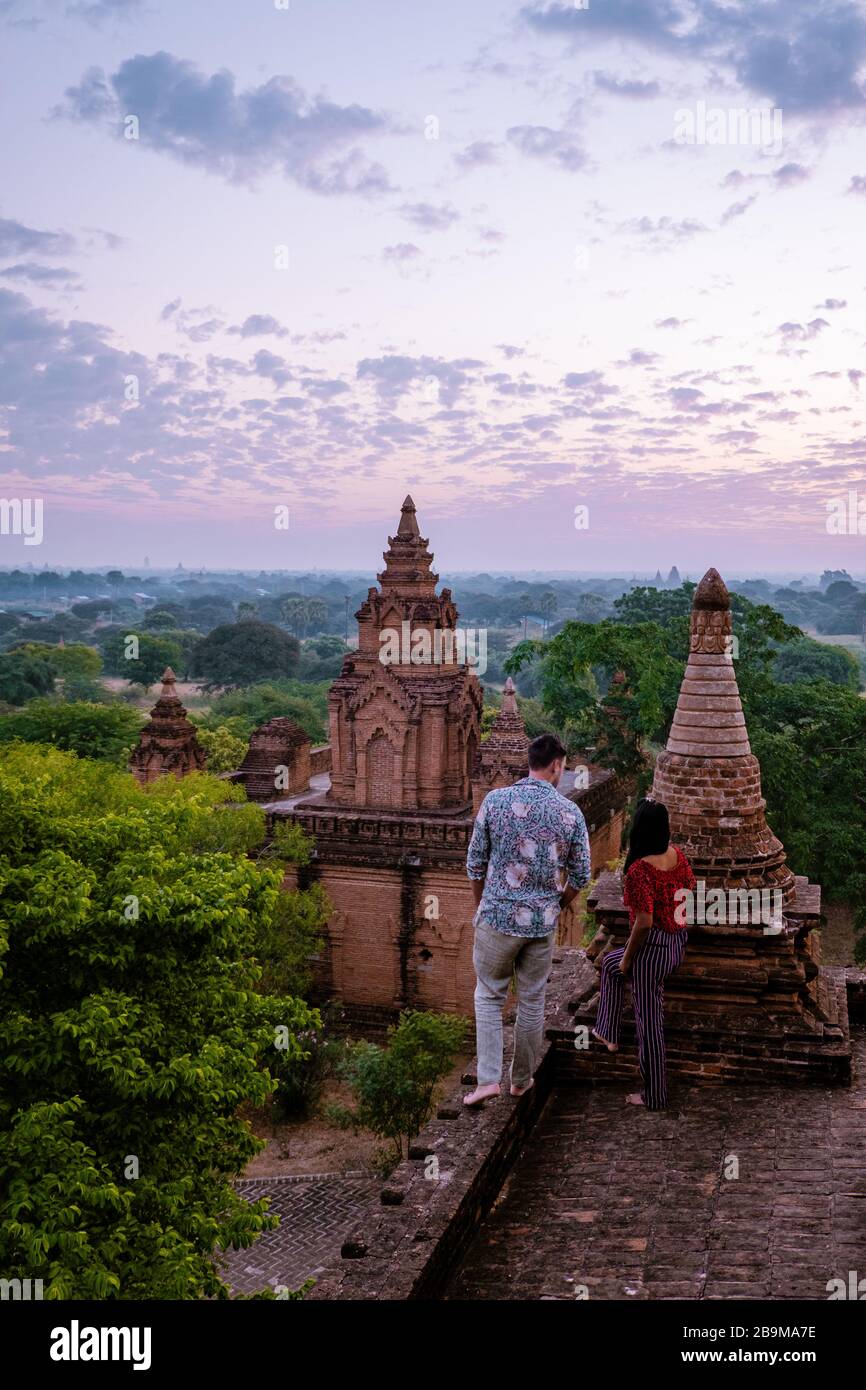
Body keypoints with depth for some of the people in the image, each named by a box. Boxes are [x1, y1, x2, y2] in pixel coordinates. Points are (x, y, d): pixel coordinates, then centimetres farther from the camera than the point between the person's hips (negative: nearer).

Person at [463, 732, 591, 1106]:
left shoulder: (495, 801, -8)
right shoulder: (570, 812, -6)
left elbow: (475, 863, -2)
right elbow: (580, 876, 0)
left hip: (497, 918, -1)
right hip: (542, 923, 1)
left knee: (489, 996, 14)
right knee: (532, 1002, 15)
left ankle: (488, 1079, 6)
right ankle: (521, 1080, 28)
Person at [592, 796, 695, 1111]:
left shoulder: (640, 869, -26)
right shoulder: (677, 854, -3)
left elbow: (644, 922, -26)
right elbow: (690, 884, 16)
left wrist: (628, 957, -12)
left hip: (653, 948, -8)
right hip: (677, 943, 9)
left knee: (649, 1020, 7)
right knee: (610, 962, 30)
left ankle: (654, 1096, 20)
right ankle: (608, 1034, 39)